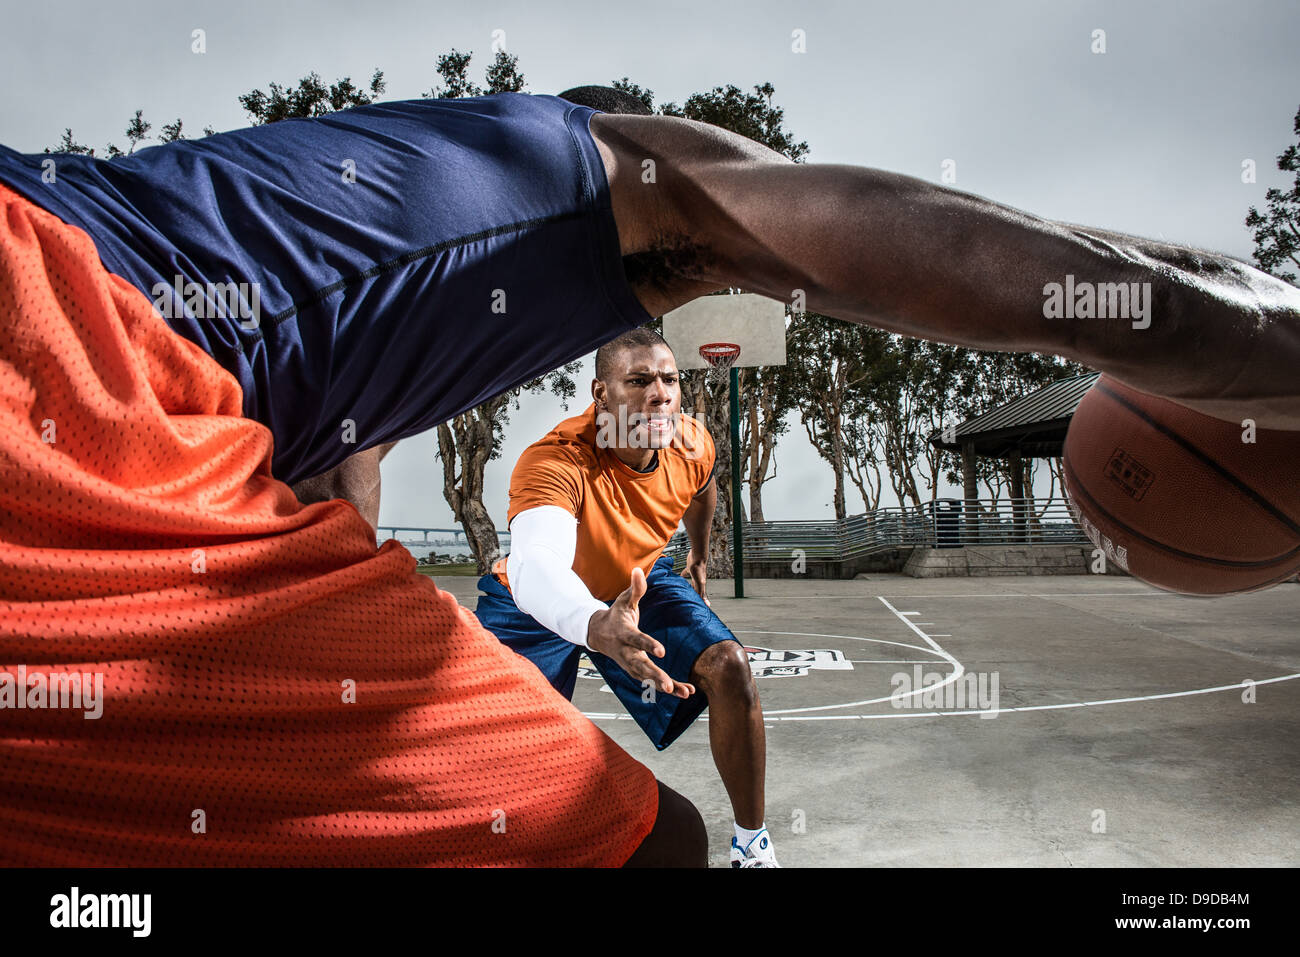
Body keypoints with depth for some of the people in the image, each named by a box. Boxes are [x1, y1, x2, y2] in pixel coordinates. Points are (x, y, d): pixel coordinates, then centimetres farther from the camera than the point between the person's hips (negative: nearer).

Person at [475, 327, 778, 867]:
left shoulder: (692, 444, -20)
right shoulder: (555, 461, -39)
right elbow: (534, 562, -58)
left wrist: (700, 555, 23)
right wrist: (597, 625, -79)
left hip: (641, 584, 4)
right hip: (539, 605, -3)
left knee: (729, 666, -17)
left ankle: (751, 844, 2)